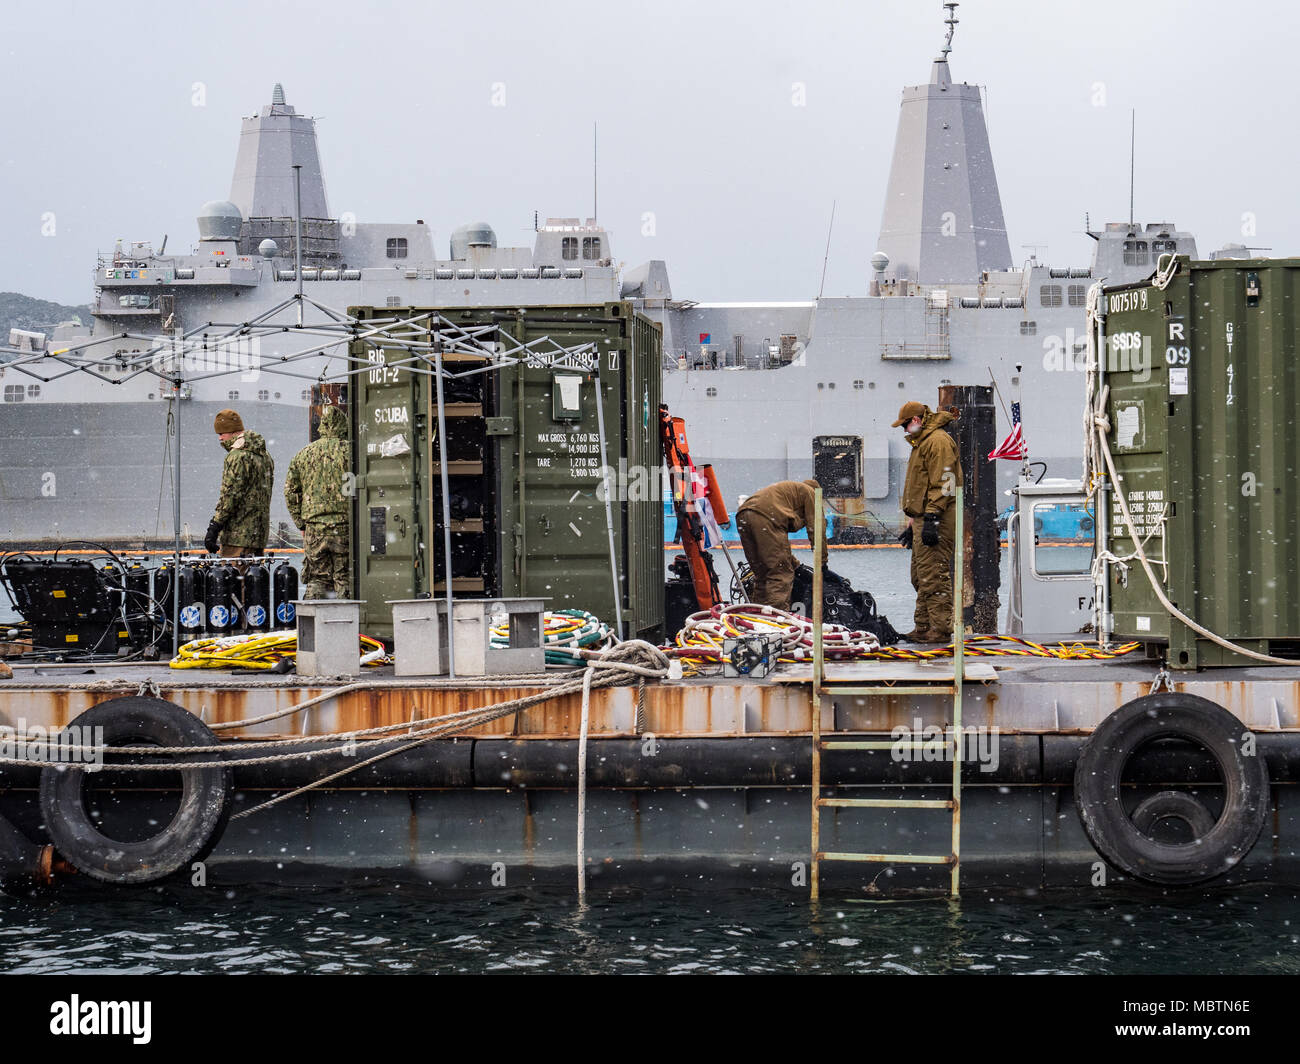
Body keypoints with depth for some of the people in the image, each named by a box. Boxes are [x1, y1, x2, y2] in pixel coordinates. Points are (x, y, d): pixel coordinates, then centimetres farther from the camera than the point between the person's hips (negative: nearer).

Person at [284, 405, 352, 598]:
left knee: (316, 579, 9)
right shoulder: (350, 452, -6)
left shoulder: (303, 454, 7)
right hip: (344, 526, -3)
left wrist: (301, 523, 15)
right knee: (345, 579, 2)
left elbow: (290, 491, 9)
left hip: (313, 528, 3)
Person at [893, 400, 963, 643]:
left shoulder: (938, 441, -11)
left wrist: (932, 519, -23)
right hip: (923, 520, 11)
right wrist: (913, 524, 29)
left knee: (934, 576, -12)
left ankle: (939, 629, -12)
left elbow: (943, 483, -19)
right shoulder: (922, 443, 24)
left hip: (937, 522, -11)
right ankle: (923, 628, 17)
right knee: (920, 577, 13)